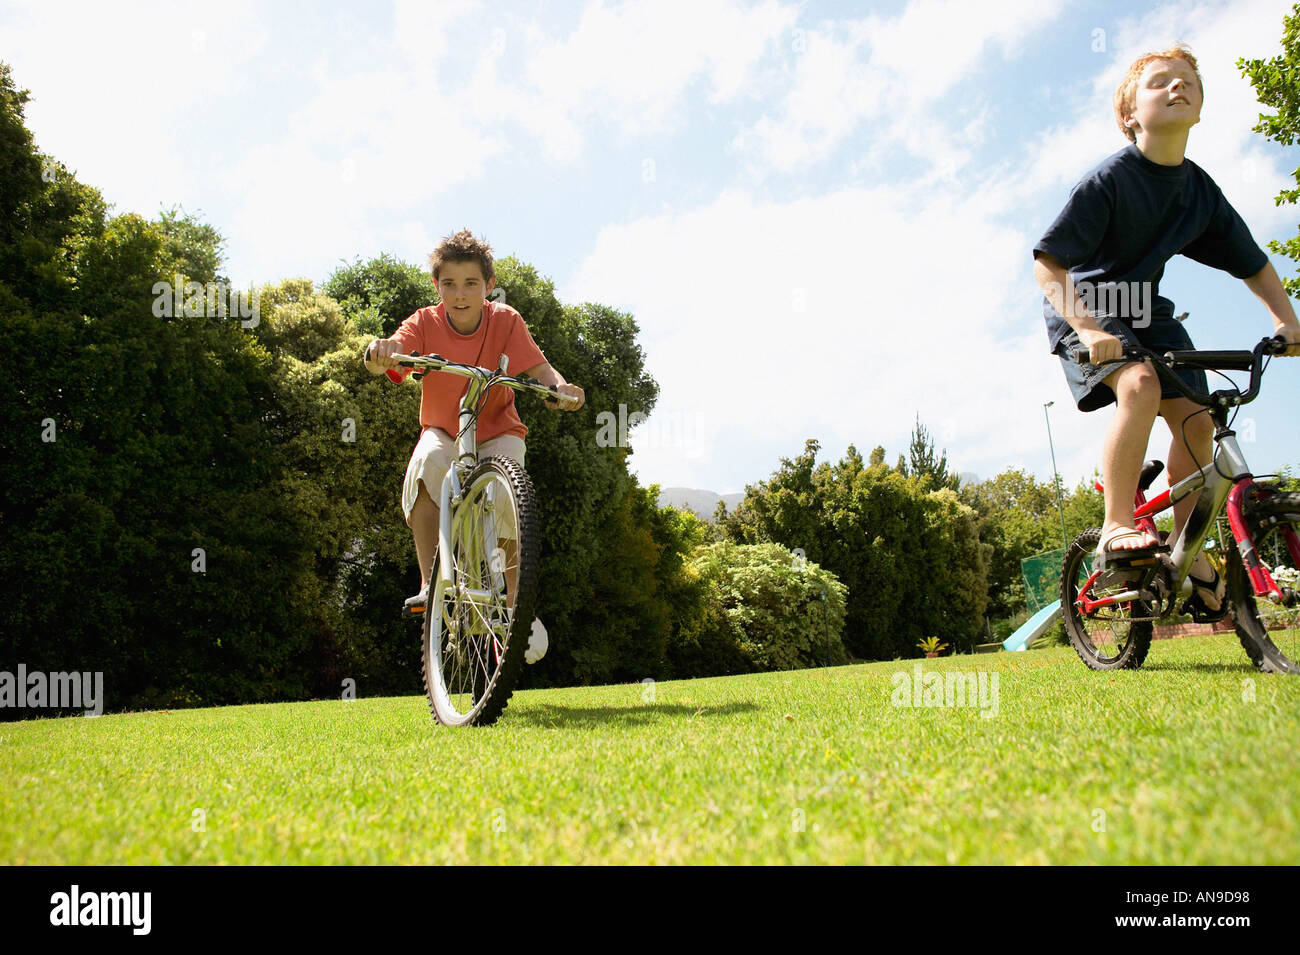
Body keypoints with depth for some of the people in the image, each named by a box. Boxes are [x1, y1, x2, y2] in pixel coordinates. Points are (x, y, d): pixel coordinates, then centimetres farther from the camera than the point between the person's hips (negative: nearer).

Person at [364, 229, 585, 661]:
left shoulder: (505, 321, -16)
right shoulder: (425, 323, -16)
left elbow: (536, 366, -26)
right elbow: (391, 355, -33)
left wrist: (561, 387, -49)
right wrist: (380, 352, -58)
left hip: (498, 431, 0)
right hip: (442, 430, 1)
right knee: (425, 465, -33)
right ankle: (430, 584, -22)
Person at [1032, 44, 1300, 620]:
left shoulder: (1202, 191, -2)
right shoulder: (1109, 180, -21)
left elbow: (1253, 264, 11)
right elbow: (1047, 264, -26)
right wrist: (1089, 329, -38)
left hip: (1145, 309, 6)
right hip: (1085, 308, -6)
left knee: (1196, 419, -5)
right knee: (1140, 385, -33)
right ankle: (1117, 529, -25)